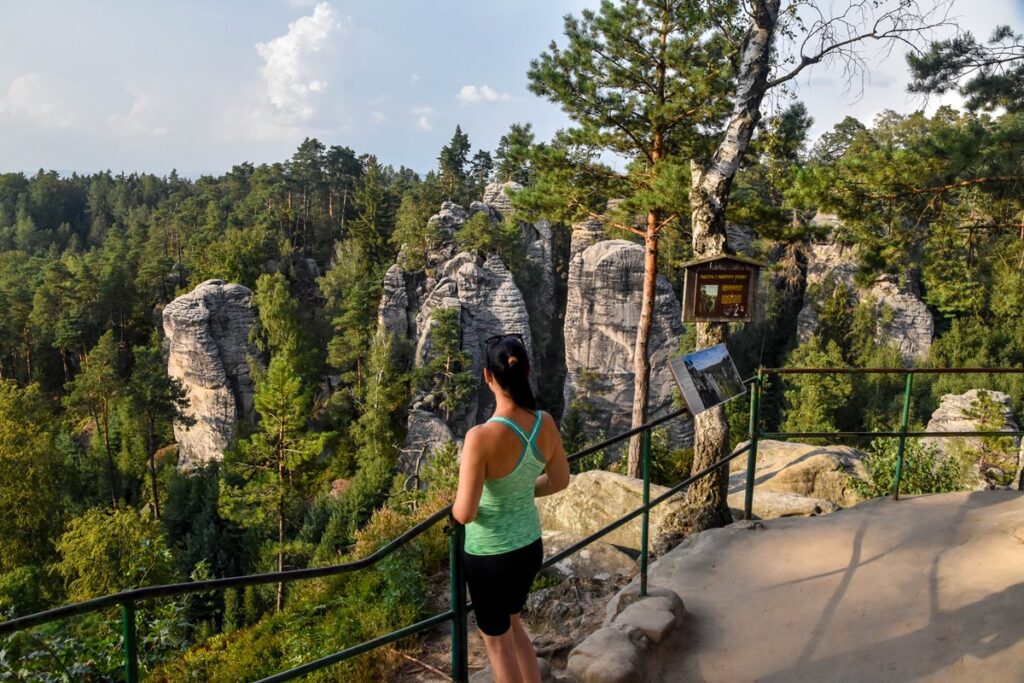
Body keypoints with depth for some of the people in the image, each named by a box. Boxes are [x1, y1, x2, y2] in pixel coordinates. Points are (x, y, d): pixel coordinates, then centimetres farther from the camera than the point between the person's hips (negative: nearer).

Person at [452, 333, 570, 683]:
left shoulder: (481, 437, -30)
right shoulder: (545, 423, -11)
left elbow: (464, 514, -26)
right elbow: (559, 481, 4)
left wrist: (456, 507, -3)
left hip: (490, 556, -6)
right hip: (530, 545, 6)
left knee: (496, 639, 20)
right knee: (511, 622, 32)